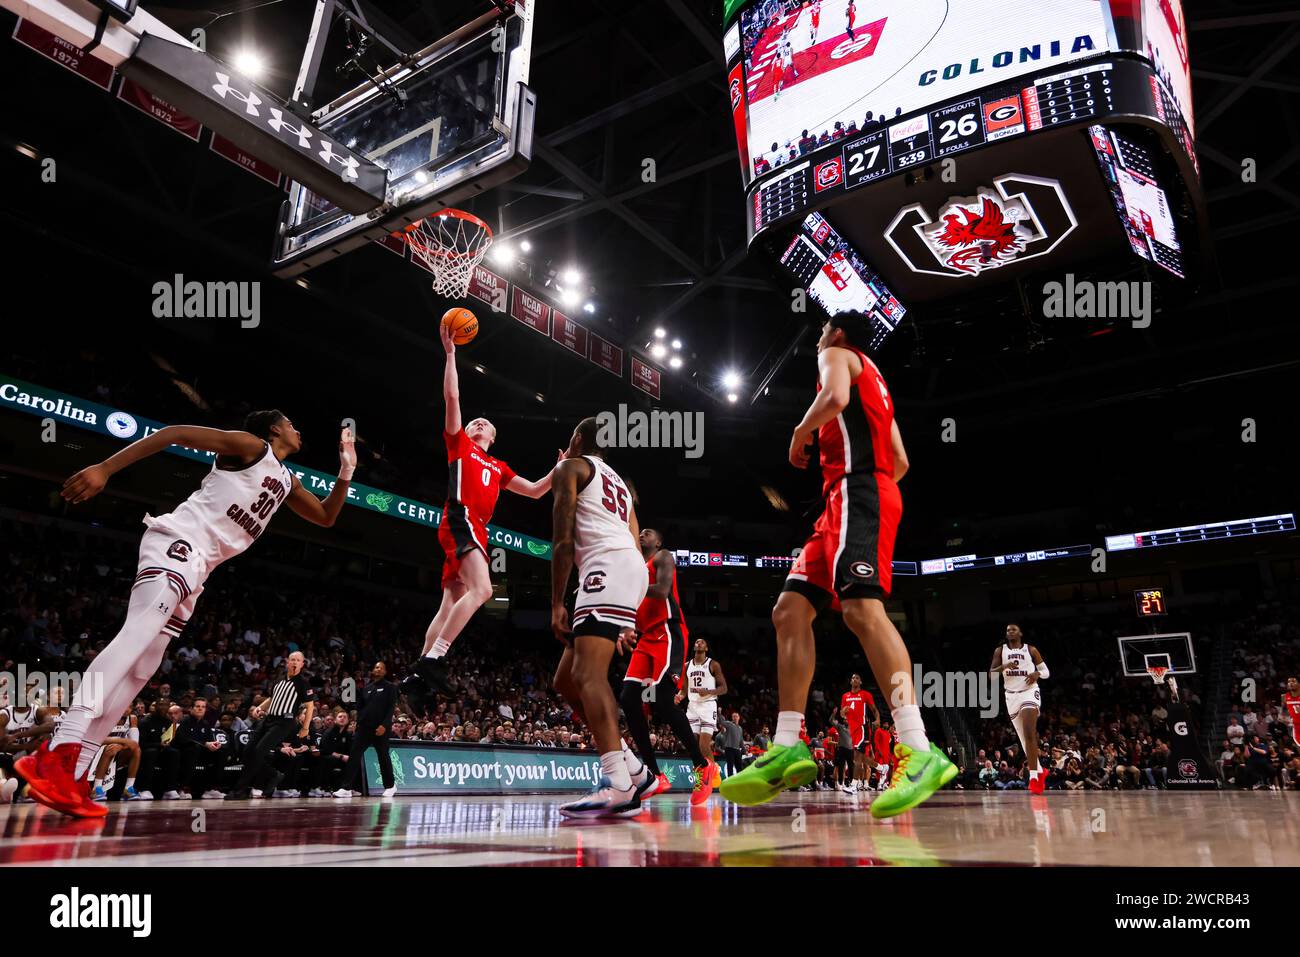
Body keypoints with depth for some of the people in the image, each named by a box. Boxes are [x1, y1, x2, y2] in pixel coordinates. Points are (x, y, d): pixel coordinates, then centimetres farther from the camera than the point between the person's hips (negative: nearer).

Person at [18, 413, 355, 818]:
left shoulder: (287, 481, 24)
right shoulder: (251, 445, -1)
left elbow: (326, 516, 32)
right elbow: (176, 432, -9)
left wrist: (346, 472, 18)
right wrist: (104, 468, -19)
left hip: (199, 565, 9)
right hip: (179, 541, -9)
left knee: (141, 669, 3)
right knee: (138, 633, -27)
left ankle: (71, 773, 2)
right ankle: (58, 755, -35)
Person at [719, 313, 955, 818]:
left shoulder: (836, 355, 9)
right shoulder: (873, 381, 34)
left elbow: (835, 398, -16)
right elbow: (901, 461, 29)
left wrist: (801, 431, 0)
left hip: (856, 488, -10)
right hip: (846, 502, 10)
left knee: (861, 607, -25)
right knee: (790, 610, 0)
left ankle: (920, 751, -32)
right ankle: (788, 748, -7)